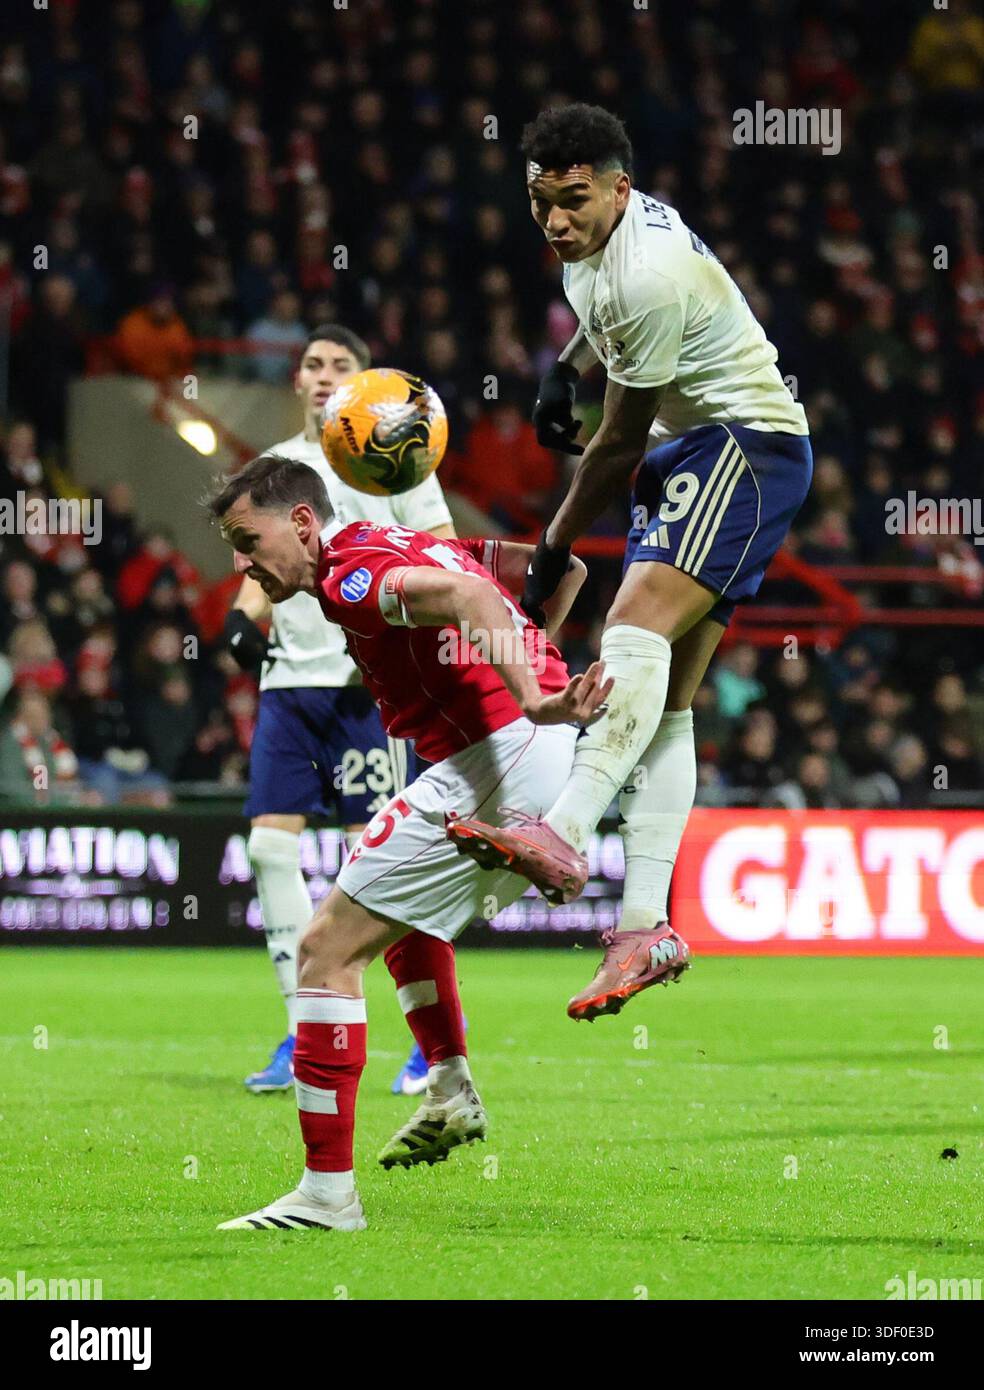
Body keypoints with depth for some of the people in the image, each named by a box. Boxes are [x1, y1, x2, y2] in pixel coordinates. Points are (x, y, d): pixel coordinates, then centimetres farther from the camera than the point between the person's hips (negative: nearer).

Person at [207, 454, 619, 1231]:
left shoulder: (352, 574, -9)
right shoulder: (414, 548, 21)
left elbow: (471, 595, -28)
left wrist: (528, 701, -39)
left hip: (498, 762, -10)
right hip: (559, 759, 10)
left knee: (329, 947, -5)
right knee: (397, 902, 35)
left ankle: (327, 1191, -7)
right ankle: (452, 1093, 30)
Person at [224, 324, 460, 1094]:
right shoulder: (275, 466, 16)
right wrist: (244, 617, 3)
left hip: (367, 686, -6)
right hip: (289, 679, 6)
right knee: (271, 845, -3)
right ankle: (306, 1036, 4)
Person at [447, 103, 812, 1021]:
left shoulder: (649, 276, -24)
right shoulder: (602, 229, 5)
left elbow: (618, 444, -16)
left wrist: (554, 550, -6)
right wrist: (565, 370, 17)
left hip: (743, 446, -11)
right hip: (682, 455, 11)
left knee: (639, 628, -31)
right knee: (664, 702, 1)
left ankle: (562, 836, -48)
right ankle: (644, 926, -6)